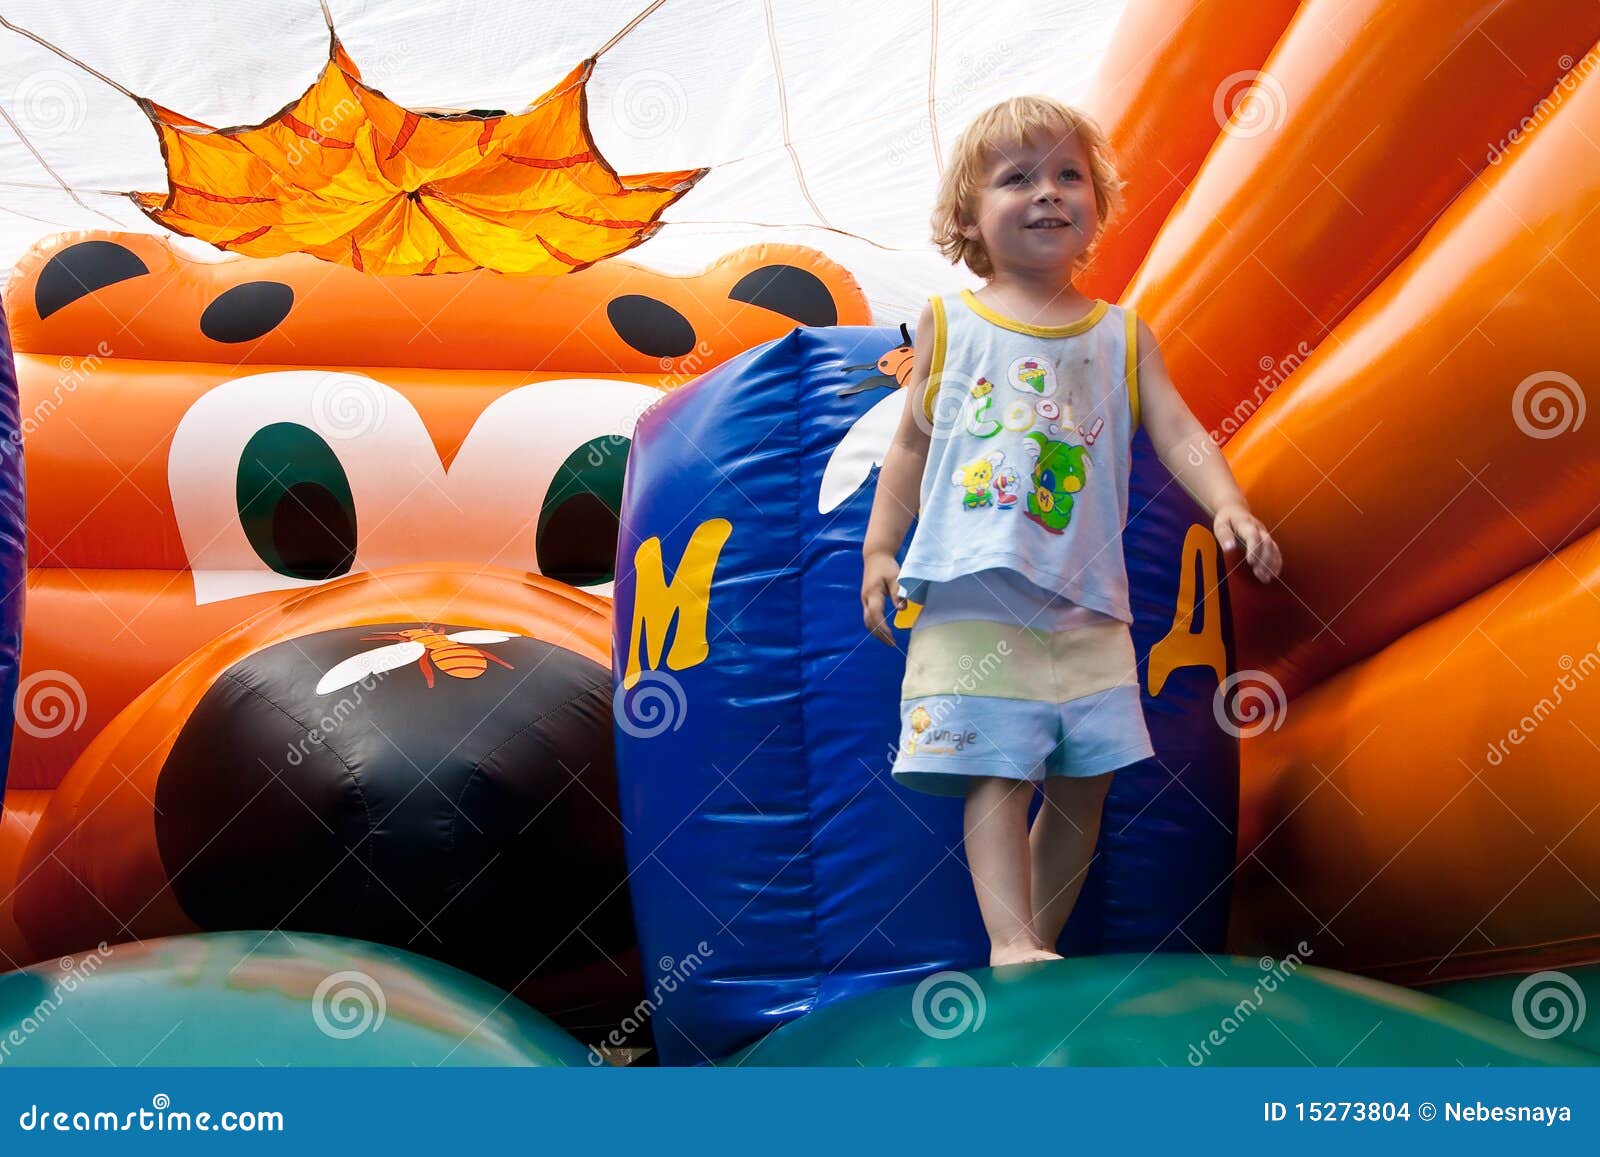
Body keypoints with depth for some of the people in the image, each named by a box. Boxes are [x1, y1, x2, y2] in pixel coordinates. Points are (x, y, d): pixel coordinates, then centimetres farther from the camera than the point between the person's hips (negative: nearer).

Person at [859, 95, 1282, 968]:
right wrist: (879, 547, 3)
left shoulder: (1122, 336, 12)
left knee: (1083, 780, 4)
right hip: (973, 595, -2)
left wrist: (1229, 508, -13)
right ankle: (1010, 944, -13)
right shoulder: (947, 324, 9)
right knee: (996, 773, -11)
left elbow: (1178, 434, 4)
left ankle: (1041, 942, 17)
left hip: (1086, 604, 3)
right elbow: (911, 446, 12)